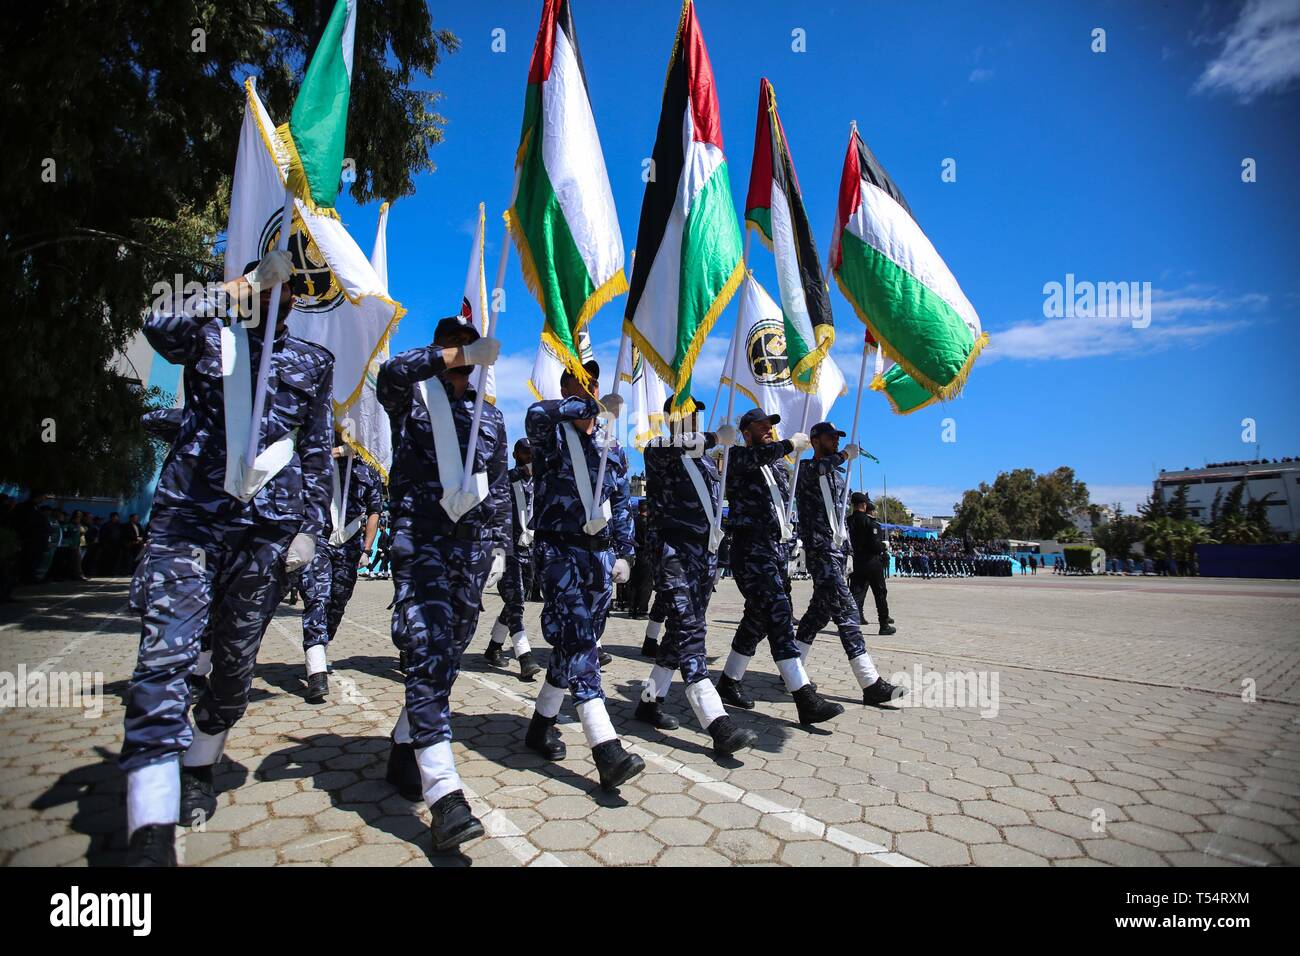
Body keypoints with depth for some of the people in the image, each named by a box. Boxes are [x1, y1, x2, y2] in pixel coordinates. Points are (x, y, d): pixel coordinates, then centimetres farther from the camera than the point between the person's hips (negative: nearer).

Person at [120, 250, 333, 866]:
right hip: (189, 513, -1)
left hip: (268, 526, 2)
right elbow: (159, 330, -12)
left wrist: (310, 526, 7)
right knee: (166, 651, -15)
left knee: (237, 659, 7)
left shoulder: (313, 362, 15)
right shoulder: (208, 336, 12)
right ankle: (150, 835, -16)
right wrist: (214, 301, -20)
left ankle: (199, 765, 33)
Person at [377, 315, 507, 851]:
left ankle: (404, 751, 30)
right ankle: (444, 793, -17)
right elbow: (392, 372, -19)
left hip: (470, 547, 5)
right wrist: (462, 356, -16)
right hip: (419, 540, -5)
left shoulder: (489, 416, 19)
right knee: (427, 653, -15)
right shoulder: (414, 398, 7)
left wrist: (498, 544, 11)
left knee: (447, 657, 8)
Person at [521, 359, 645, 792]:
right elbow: (537, 412, -27)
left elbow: (621, 503, 18)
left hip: (600, 553, 6)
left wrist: (624, 553, 13)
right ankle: (606, 750, -19)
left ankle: (541, 725, 29)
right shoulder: (552, 435, -1)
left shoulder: (610, 446, 16)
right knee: (577, 641, -15)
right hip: (560, 549, -6)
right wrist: (595, 407, -26)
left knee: (578, 643, 10)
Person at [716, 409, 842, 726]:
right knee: (778, 615, -15)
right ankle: (805, 699, -17)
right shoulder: (738, 457, -3)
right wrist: (791, 443, -13)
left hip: (778, 548, 8)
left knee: (758, 619, 12)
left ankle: (729, 682, 25)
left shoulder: (778, 467, 21)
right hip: (751, 549, -8)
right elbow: (762, 454, -27)